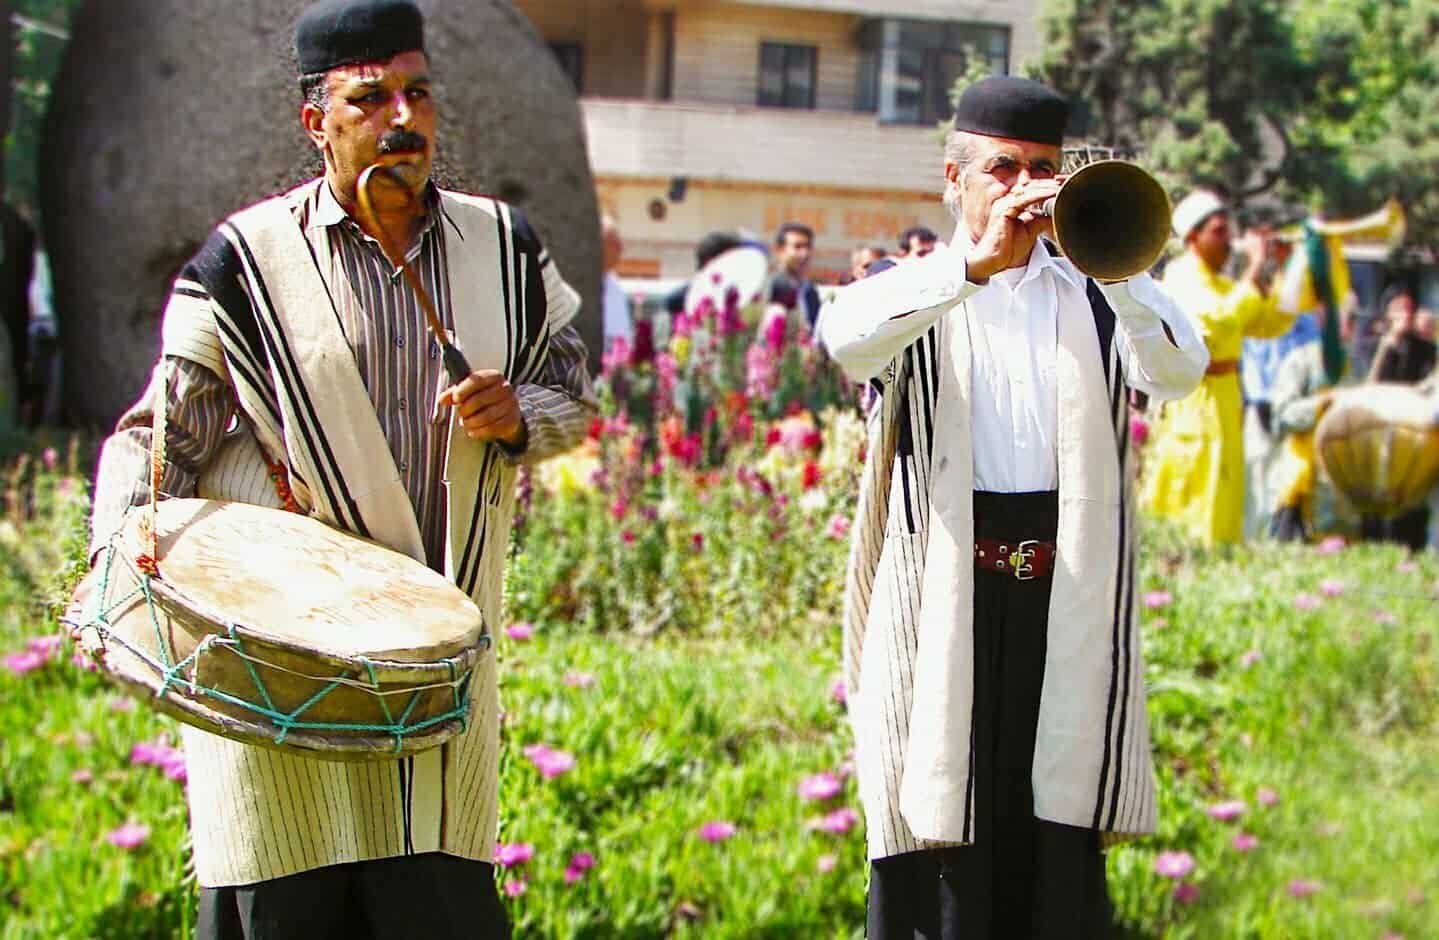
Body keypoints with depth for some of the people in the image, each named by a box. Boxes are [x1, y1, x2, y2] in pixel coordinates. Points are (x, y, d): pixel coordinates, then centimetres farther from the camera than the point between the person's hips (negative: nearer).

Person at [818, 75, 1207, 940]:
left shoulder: (1094, 298, 14)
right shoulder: (914, 293, 8)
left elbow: (1182, 370, -6)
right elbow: (846, 339, -17)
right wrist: (978, 262, -27)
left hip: (1067, 604, 2)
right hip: (944, 600, -2)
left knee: (1059, 851, 5)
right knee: (947, 845, -1)